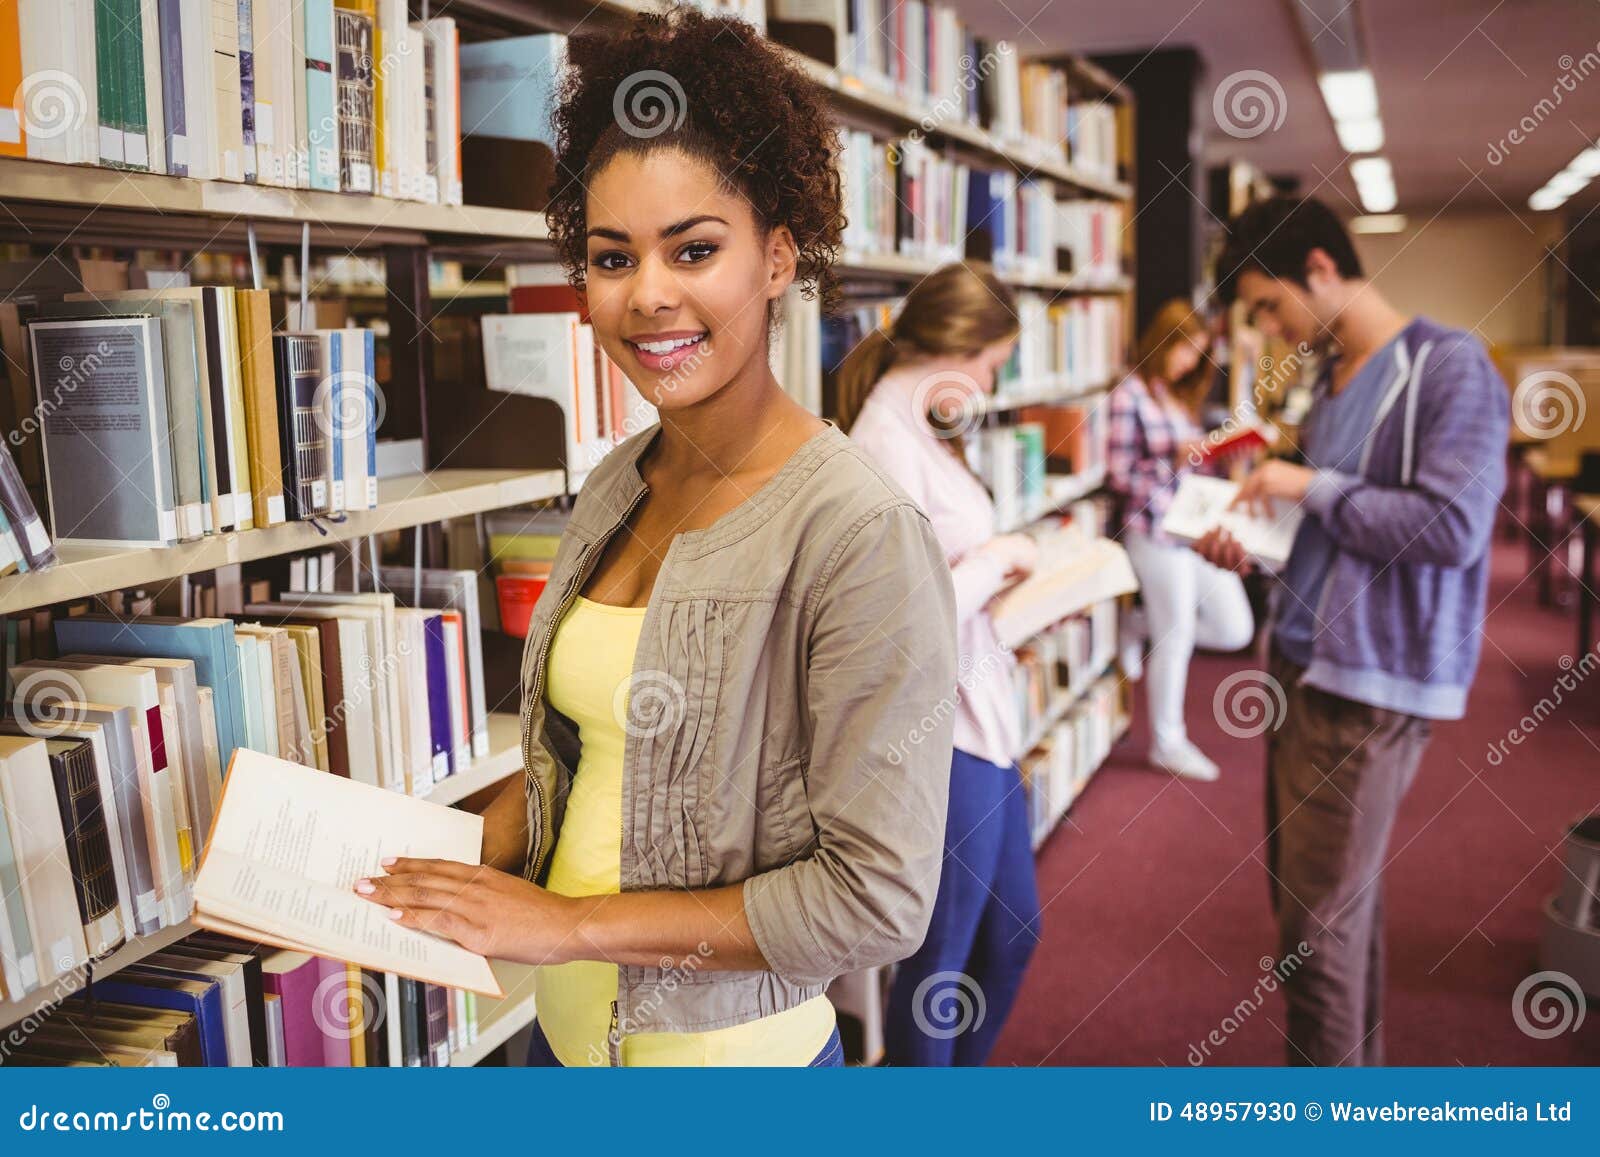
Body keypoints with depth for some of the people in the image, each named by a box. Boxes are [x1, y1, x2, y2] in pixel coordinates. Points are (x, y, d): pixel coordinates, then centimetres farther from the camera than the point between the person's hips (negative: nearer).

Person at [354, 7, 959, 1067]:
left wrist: (570, 924, -19)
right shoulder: (618, 486, -1)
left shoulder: (864, 537, -24)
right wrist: (464, 859, -5)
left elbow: (876, 898, -23)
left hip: (725, 1052, -6)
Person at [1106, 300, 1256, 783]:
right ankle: (1167, 744, 20)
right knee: (1176, 638, 2)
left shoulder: (1182, 395, 14)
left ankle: (1141, 627, 29)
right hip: (1156, 528, -8)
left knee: (1235, 629, 8)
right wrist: (1176, 459, -22)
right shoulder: (1129, 395, -10)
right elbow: (1118, 475, -13)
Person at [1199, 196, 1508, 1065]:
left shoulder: (1449, 367, -11)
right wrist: (1253, 548, 6)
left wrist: (1313, 487, -13)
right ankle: (1351, 1060, 31)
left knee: (1320, 919, -1)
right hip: (1299, 667, 8)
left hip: (1368, 687, -8)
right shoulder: (1331, 379, 14)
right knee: (1318, 895, 15)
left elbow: (1452, 529, -20)